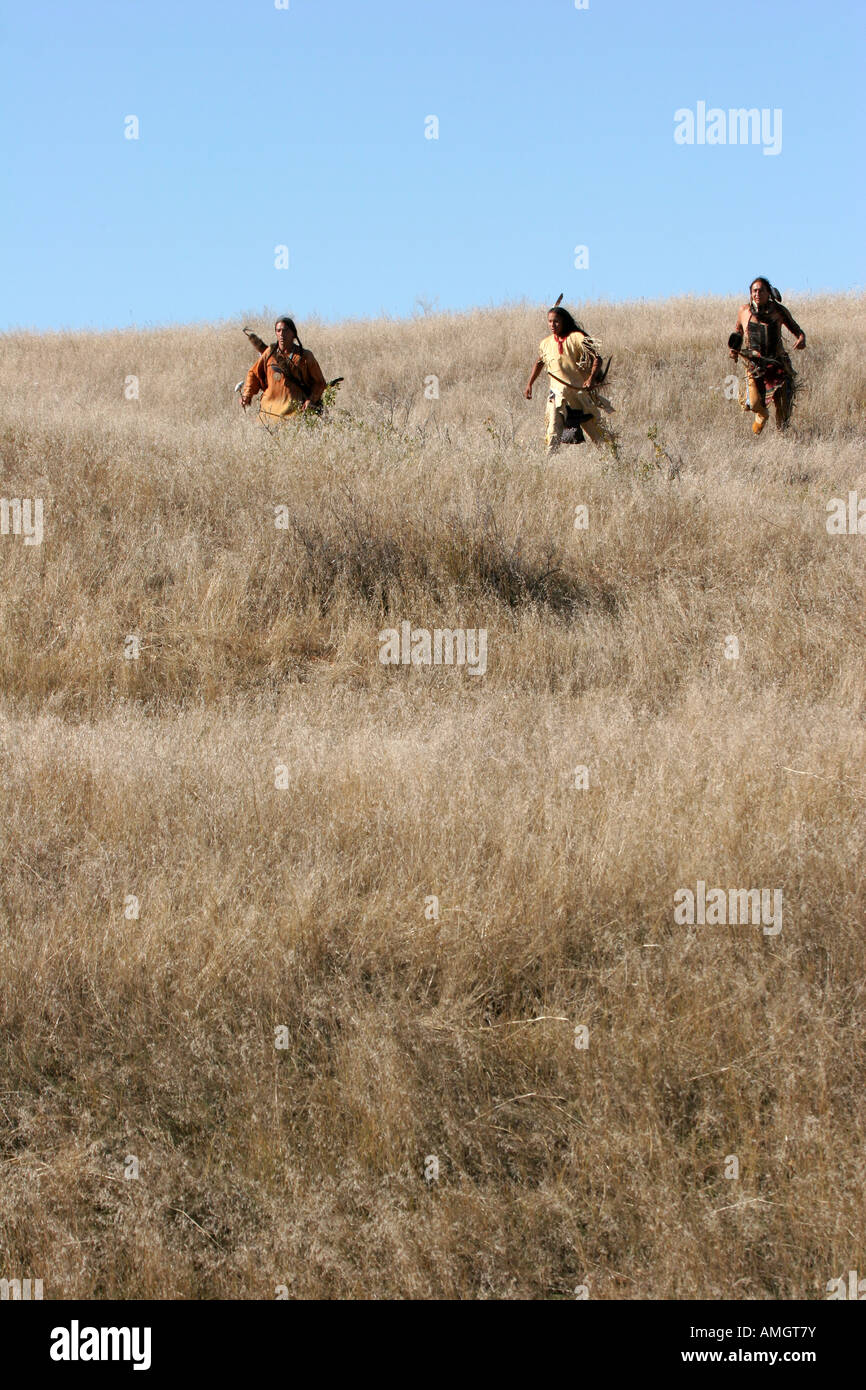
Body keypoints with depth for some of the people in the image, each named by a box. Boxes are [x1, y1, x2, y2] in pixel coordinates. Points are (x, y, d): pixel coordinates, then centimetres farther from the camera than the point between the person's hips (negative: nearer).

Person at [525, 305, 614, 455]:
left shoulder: (577, 338, -8)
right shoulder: (546, 343, 6)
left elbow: (597, 358, -10)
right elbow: (540, 363, 25)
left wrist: (591, 378, -24)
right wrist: (529, 384, 23)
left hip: (580, 391, -2)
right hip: (557, 393, 2)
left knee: (595, 428, 8)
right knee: (553, 433, -12)